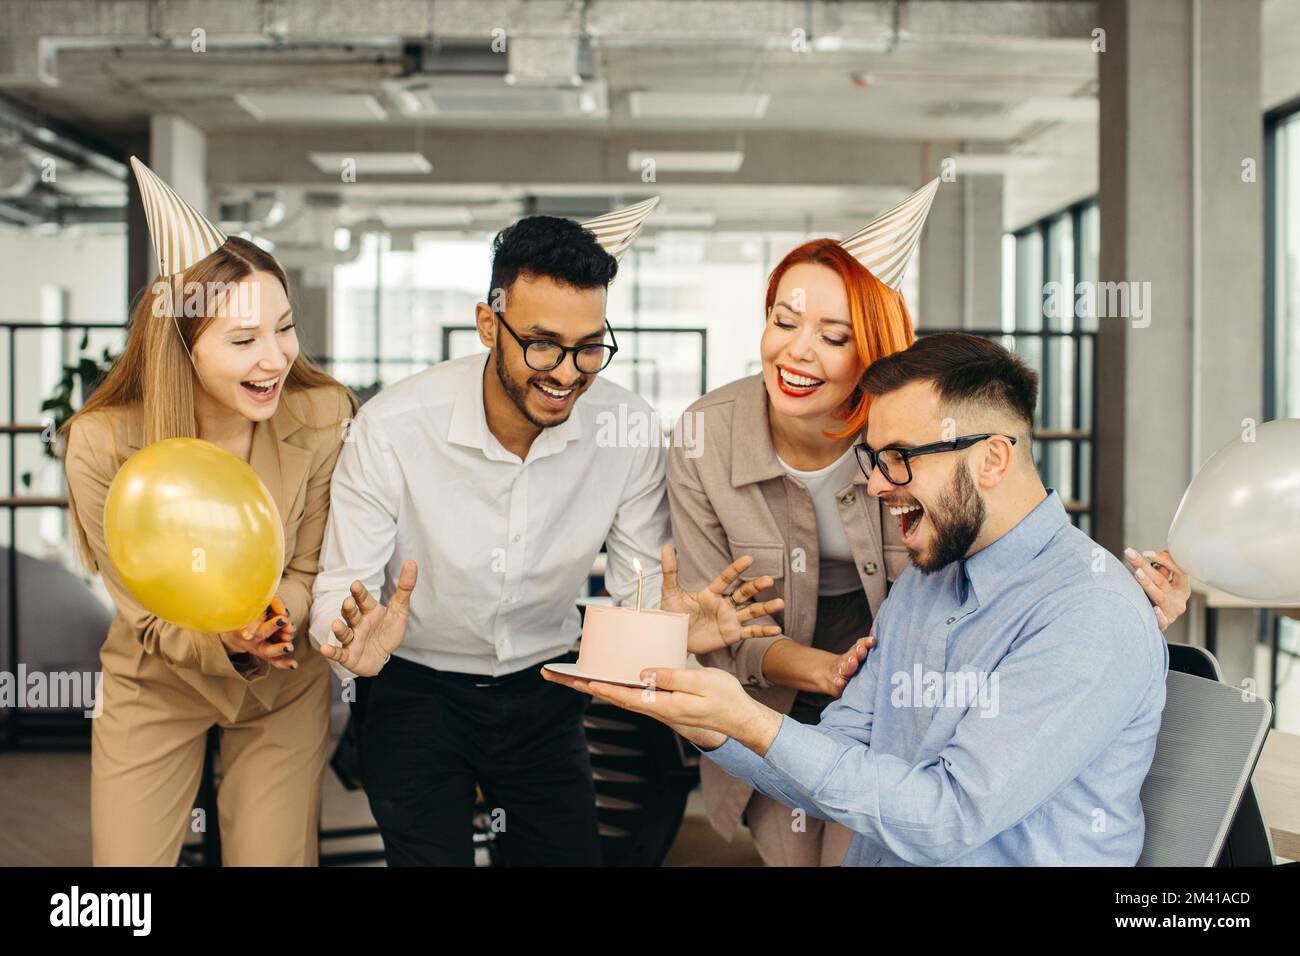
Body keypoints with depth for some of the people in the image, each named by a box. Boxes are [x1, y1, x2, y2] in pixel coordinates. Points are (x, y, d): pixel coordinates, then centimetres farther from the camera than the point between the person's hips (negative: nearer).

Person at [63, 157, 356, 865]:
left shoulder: (325, 417, -20)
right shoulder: (102, 443, -23)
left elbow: (309, 567, -9)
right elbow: (148, 613, -15)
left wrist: (271, 621, -30)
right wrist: (226, 641, -34)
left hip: (285, 685, 1)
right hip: (156, 683, -1)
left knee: (276, 858, 10)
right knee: (126, 860, 7)